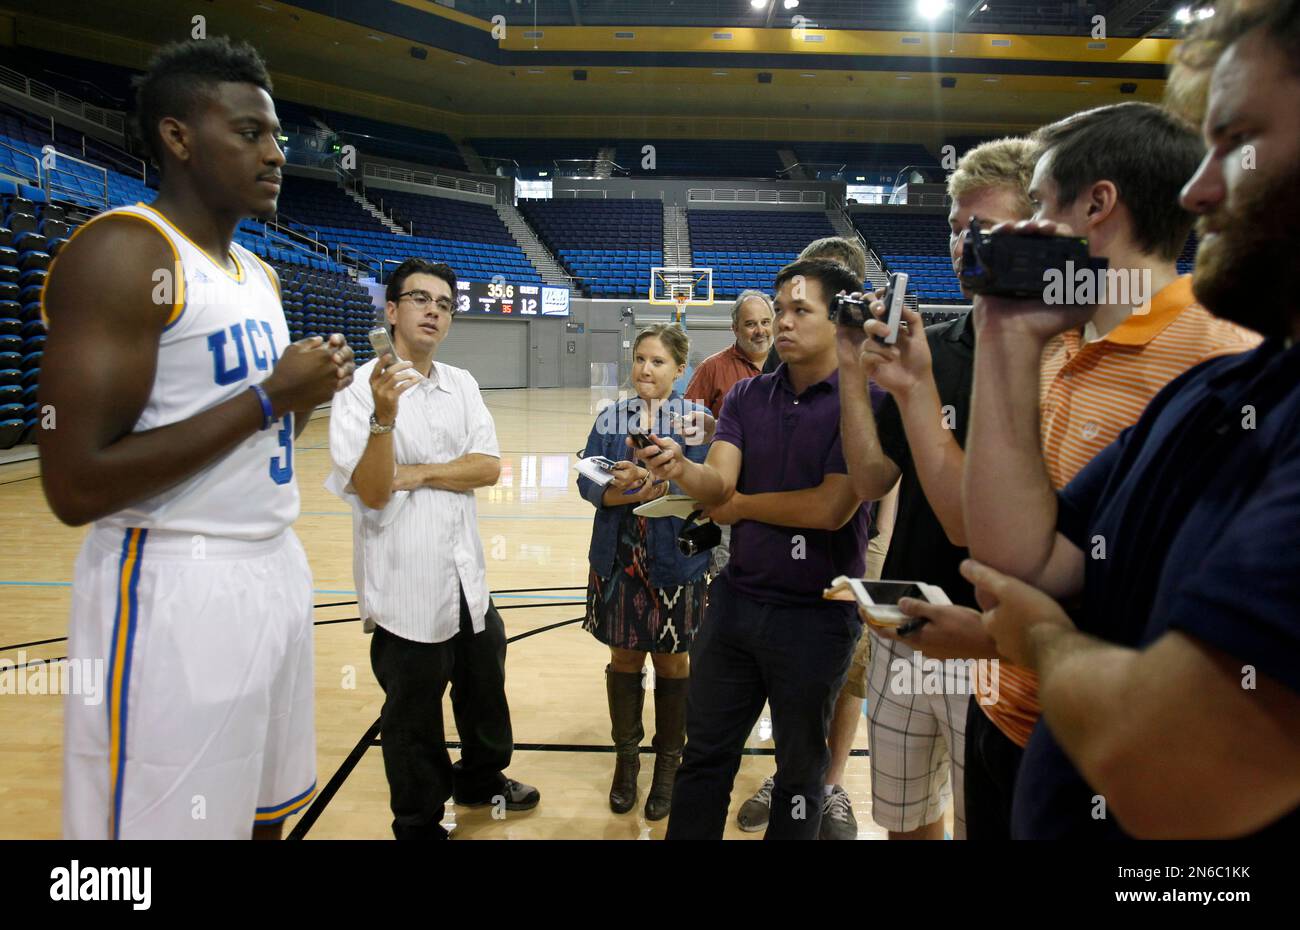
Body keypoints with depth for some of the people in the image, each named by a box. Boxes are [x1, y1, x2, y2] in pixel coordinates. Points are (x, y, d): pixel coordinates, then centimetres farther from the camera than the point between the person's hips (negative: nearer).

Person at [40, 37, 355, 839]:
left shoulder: (260, 275, 13)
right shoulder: (122, 254, -14)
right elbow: (77, 486, -21)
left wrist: (307, 396, 0)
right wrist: (269, 397, -18)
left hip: (276, 569, 8)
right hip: (176, 588, -8)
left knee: (265, 814, 18)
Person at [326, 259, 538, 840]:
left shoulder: (462, 384, 6)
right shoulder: (361, 389, -12)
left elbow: (488, 466, -4)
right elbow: (371, 492, -19)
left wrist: (417, 474, -15)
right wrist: (385, 416, -34)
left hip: (466, 574, 6)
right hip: (406, 586, -6)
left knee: (484, 689, 23)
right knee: (414, 714, 10)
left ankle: (480, 779, 48)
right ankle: (419, 824, 31)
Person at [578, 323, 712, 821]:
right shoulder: (611, 417, 5)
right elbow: (588, 481, -1)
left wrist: (651, 481, -30)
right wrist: (623, 493, -20)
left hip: (675, 560, -2)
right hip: (619, 557, 2)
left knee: (672, 661, 10)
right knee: (623, 658, 12)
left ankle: (669, 762, 28)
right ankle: (626, 756, 30)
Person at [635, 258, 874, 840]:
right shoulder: (747, 396, 3)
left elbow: (831, 507, -21)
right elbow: (717, 482, -9)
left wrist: (742, 504, -8)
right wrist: (681, 470, -32)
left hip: (817, 613, -4)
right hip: (736, 599, 5)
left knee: (800, 768, 16)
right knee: (704, 756, 17)